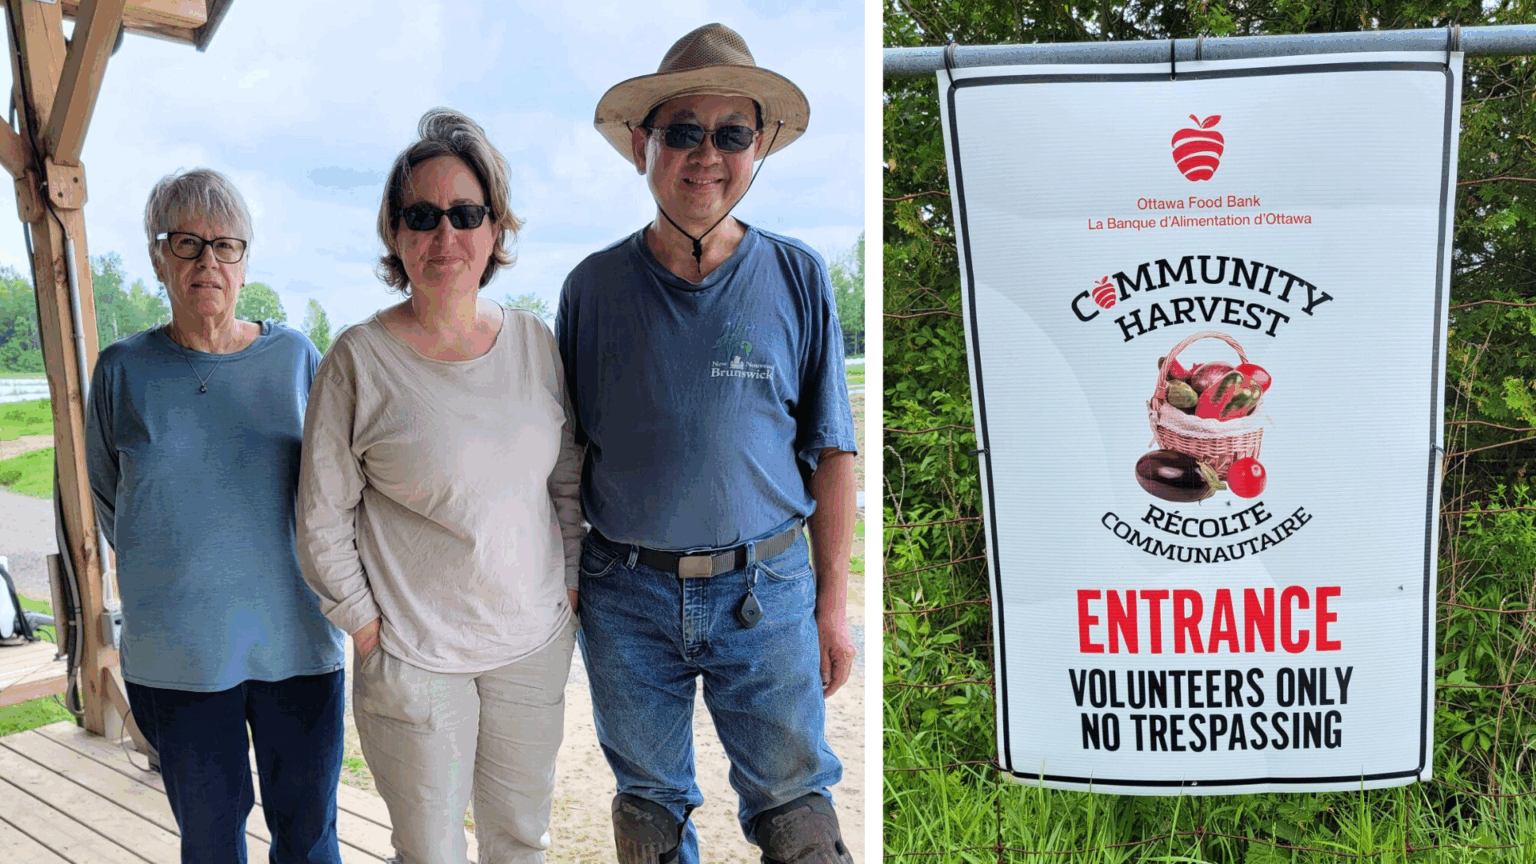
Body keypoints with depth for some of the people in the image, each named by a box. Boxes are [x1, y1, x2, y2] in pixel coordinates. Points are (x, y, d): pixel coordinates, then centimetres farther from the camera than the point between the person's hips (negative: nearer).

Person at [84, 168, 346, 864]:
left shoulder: (296, 357, 1)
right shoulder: (123, 369, 2)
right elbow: (106, 496, 15)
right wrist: (178, 569, 14)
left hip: (295, 637, 0)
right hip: (176, 646, 0)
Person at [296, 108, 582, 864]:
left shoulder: (533, 340, 0)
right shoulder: (359, 359, -12)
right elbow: (322, 517, -5)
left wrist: (570, 585, 8)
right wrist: (364, 624, -5)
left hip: (537, 639, 4)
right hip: (415, 656, -3)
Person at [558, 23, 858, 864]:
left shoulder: (798, 277, -4)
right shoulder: (594, 286, -2)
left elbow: (830, 450, -1)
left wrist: (833, 601, -1)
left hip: (766, 587, -1)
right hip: (625, 593, 1)